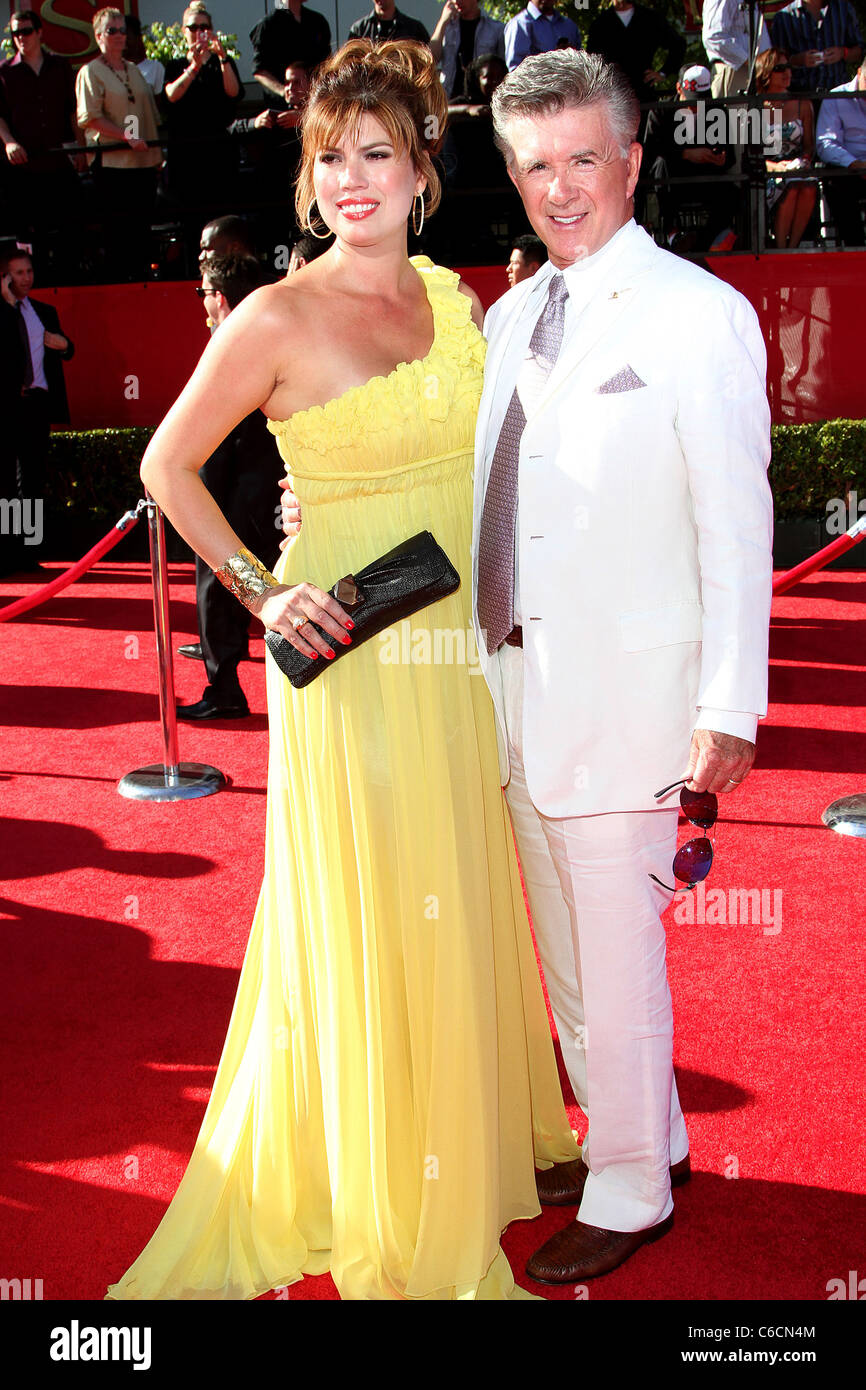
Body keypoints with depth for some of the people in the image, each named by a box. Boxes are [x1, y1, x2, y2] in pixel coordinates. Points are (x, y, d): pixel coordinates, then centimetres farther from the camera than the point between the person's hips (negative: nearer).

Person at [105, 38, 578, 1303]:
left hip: (463, 646, 5)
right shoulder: (278, 320, -9)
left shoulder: (454, 299, 7)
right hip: (350, 658, -5)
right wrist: (259, 592, -10)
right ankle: (383, 1204, 24)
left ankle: (475, 1138, 38)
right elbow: (168, 465, -2)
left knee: (464, 905, 16)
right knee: (367, 922, 4)